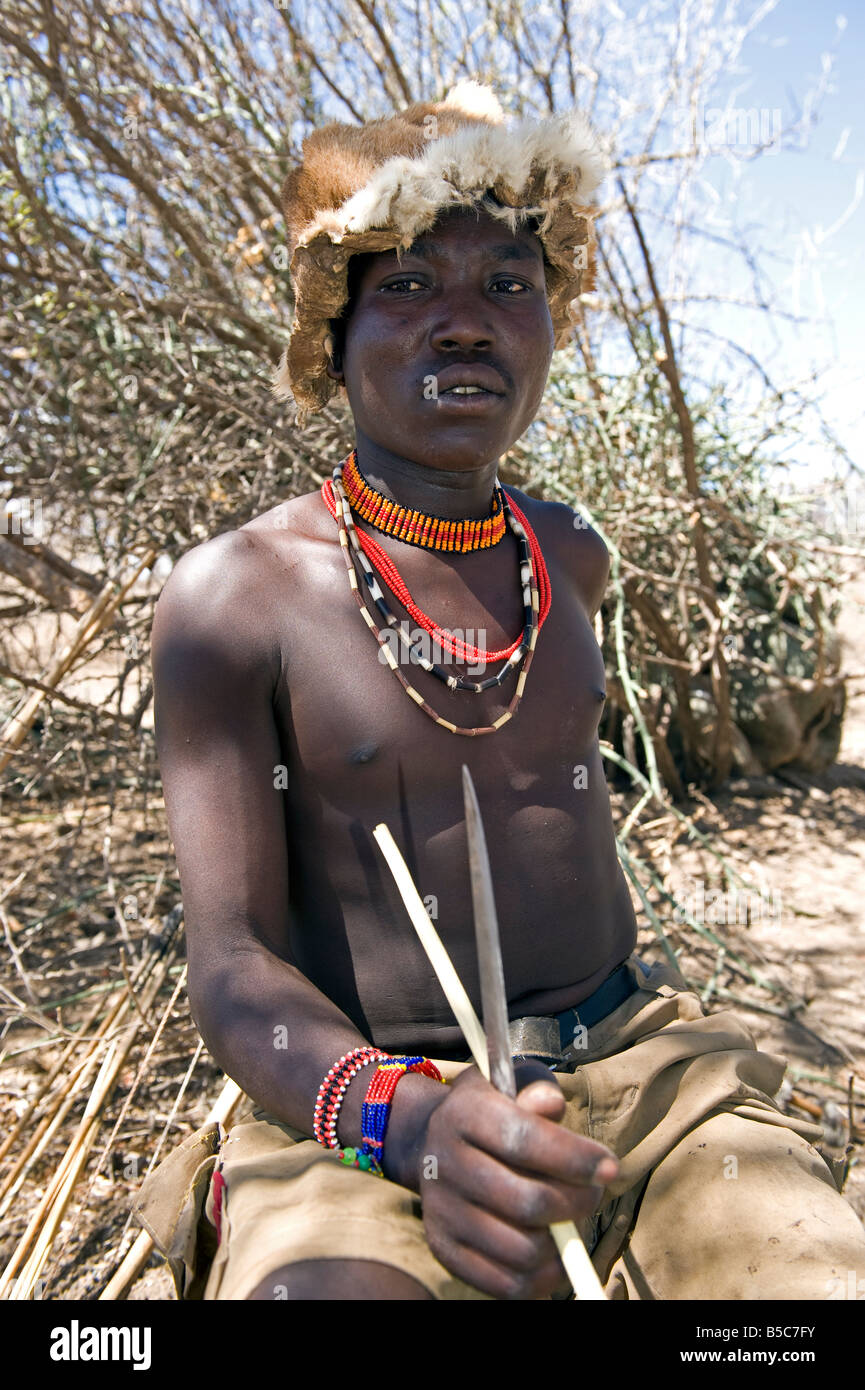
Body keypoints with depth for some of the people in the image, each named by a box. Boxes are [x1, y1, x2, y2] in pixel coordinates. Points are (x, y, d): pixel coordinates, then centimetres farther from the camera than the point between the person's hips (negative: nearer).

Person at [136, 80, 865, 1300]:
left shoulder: (571, 558, 5)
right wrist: (406, 1117, -32)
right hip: (355, 1099, -3)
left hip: (635, 1055, 4)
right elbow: (233, 961, -13)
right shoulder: (233, 595, -11)